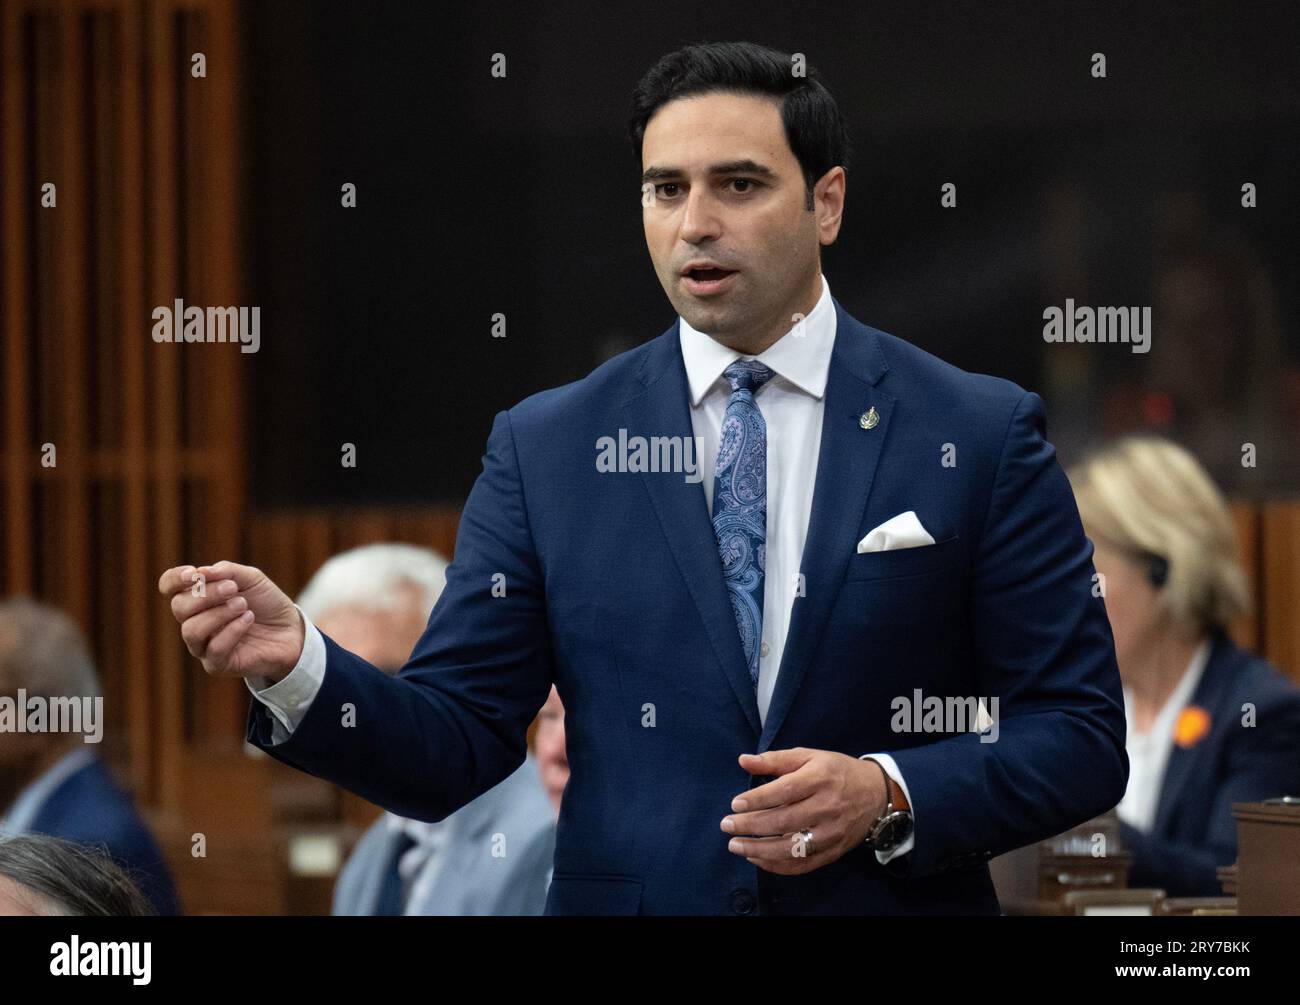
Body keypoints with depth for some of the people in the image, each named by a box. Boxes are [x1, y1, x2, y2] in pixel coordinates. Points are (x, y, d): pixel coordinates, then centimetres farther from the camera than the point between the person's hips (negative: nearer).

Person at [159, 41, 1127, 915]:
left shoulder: (983, 436, -3)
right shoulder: (547, 446, 1)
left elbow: (1082, 735, -4)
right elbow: (454, 746, -1)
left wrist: (891, 798, -19)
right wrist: (294, 663, -18)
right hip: (629, 897, 1)